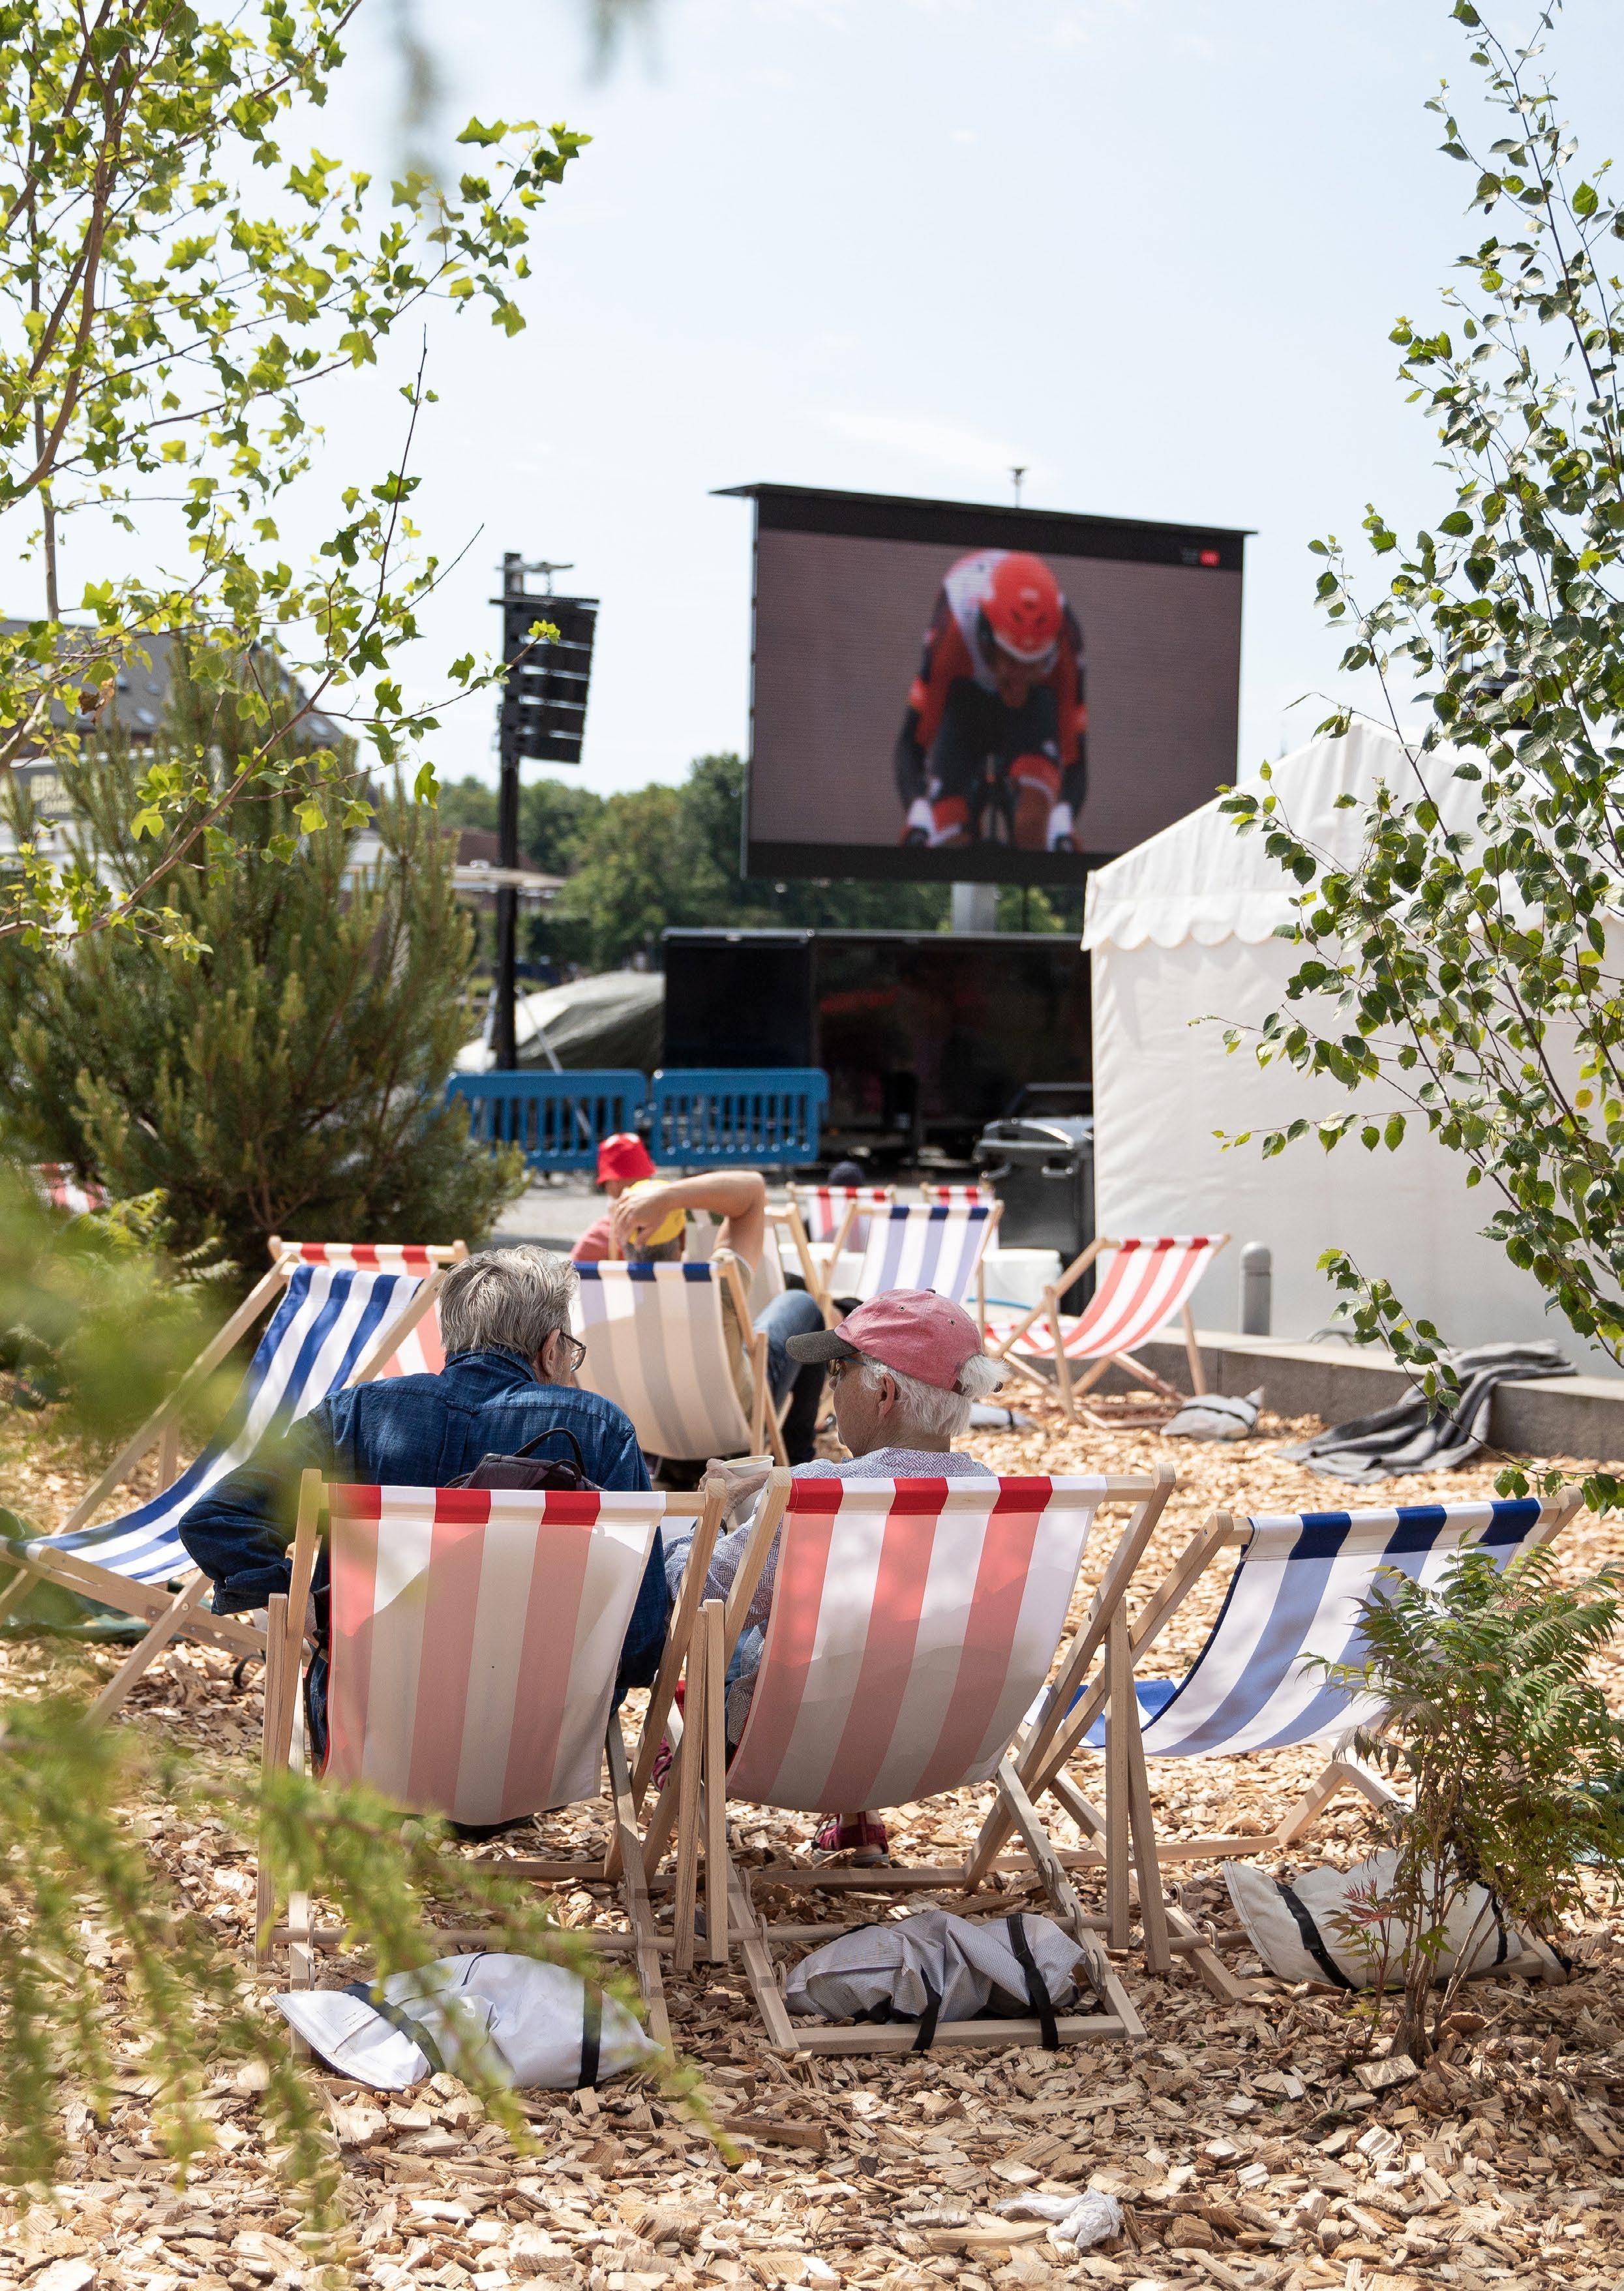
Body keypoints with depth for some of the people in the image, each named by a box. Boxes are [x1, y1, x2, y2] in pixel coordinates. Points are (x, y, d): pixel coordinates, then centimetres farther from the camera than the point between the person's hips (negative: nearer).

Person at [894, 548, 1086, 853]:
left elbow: (1075, 759, -30)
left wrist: (1062, 829, -48)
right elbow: (911, 744, -35)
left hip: (1033, 704, 0)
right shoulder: (952, 632, -39)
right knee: (952, 843, -14)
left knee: (1032, 823, -29)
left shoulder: (1064, 641, -35)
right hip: (963, 699, 0)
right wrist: (918, 826, -49)